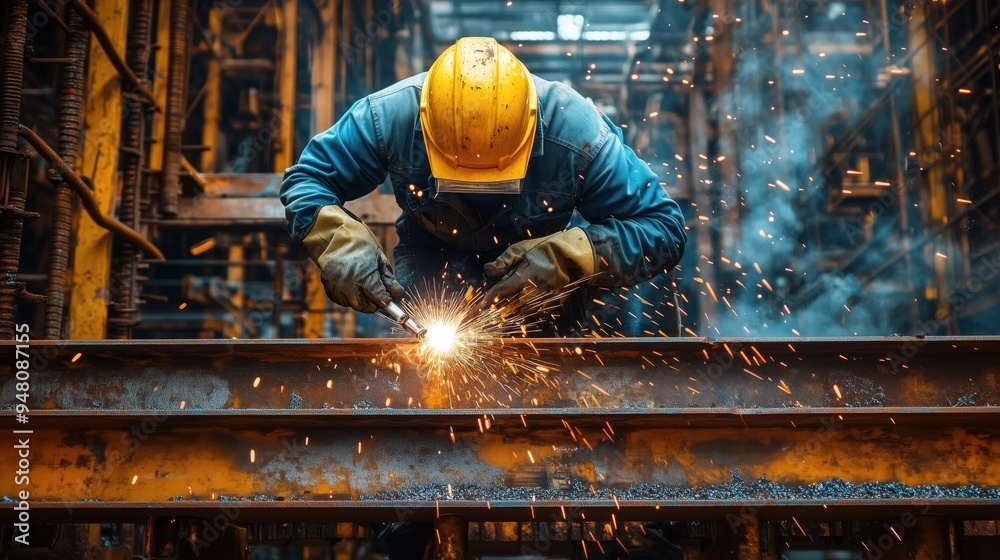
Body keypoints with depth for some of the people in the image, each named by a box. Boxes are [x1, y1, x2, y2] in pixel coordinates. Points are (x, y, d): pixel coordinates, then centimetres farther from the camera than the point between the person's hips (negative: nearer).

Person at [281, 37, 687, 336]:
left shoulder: (577, 133, -33)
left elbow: (665, 228, -27)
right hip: (434, 255, 0)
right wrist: (341, 242, -37)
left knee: (614, 305, -24)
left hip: (544, 251, 1)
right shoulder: (390, 116, -29)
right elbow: (304, 180, -15)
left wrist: (566, 258, -43)